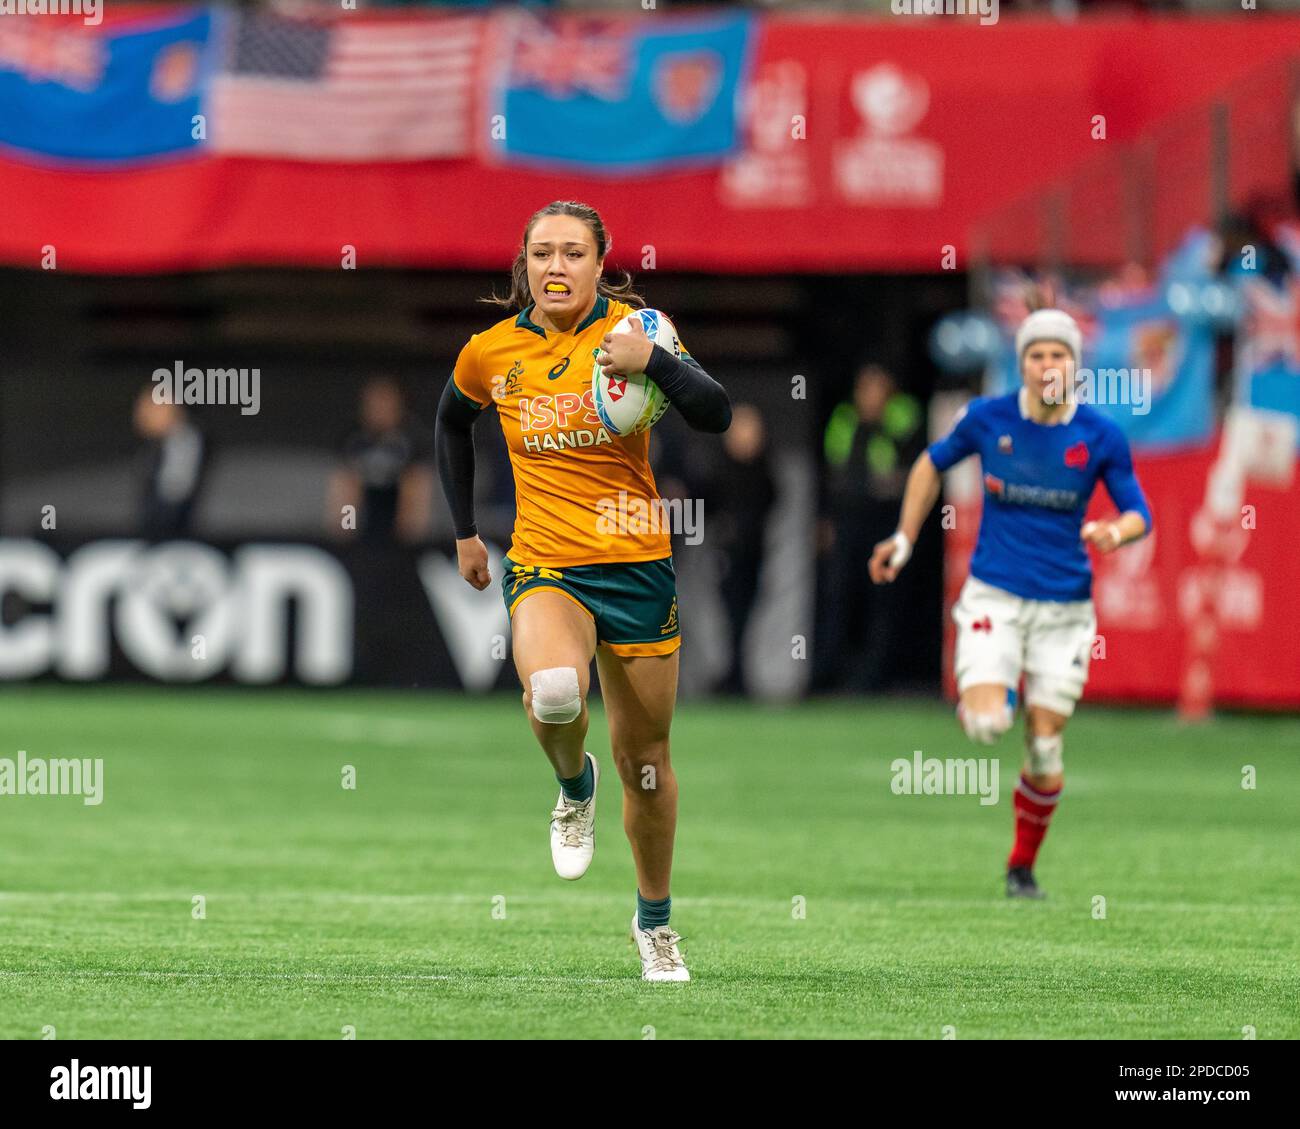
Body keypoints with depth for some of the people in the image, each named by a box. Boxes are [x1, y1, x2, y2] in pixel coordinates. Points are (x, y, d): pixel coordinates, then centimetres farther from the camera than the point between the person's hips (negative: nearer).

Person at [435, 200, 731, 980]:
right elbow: (453, 423, 22)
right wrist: (465, 532, 21)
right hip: (543, 565, 0)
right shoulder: (491, 353, 0)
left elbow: (715, 414, -16)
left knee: (646, 761, 8)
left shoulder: (632, 329, -5)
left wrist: (652, 360, -32)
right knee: (553, 692, -33)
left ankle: (655, 920, 29)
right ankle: (575, 785, 2)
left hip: (638, 566, 0)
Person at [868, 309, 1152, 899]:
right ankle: (975, 694, 18)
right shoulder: (987, 418, -4)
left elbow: (1138, 514, 4)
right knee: (986, 725, -21)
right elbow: (932, 464, 15)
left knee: (1045, 750, 1)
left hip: (1063, 606, 1)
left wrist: (1115, 532, -19)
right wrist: (904, 540, 10)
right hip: (993, 597, -1)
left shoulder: (1101, 436, -5)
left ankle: (1023, 867, 22)